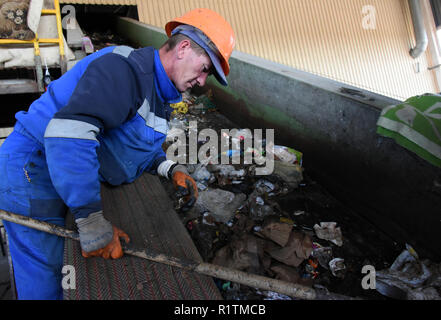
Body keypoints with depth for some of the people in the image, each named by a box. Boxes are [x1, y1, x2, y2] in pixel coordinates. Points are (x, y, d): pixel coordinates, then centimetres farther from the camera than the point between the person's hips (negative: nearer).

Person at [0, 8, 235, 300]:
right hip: (35, 173, -9)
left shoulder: (157, 88, 9)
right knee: (45, 283, 0)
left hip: (75, 175, 9)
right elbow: (68, 134, -38)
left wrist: (170, 169, -1)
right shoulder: (125, 68, -25)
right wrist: (92, 221, -36)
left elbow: (139, 143, 19)